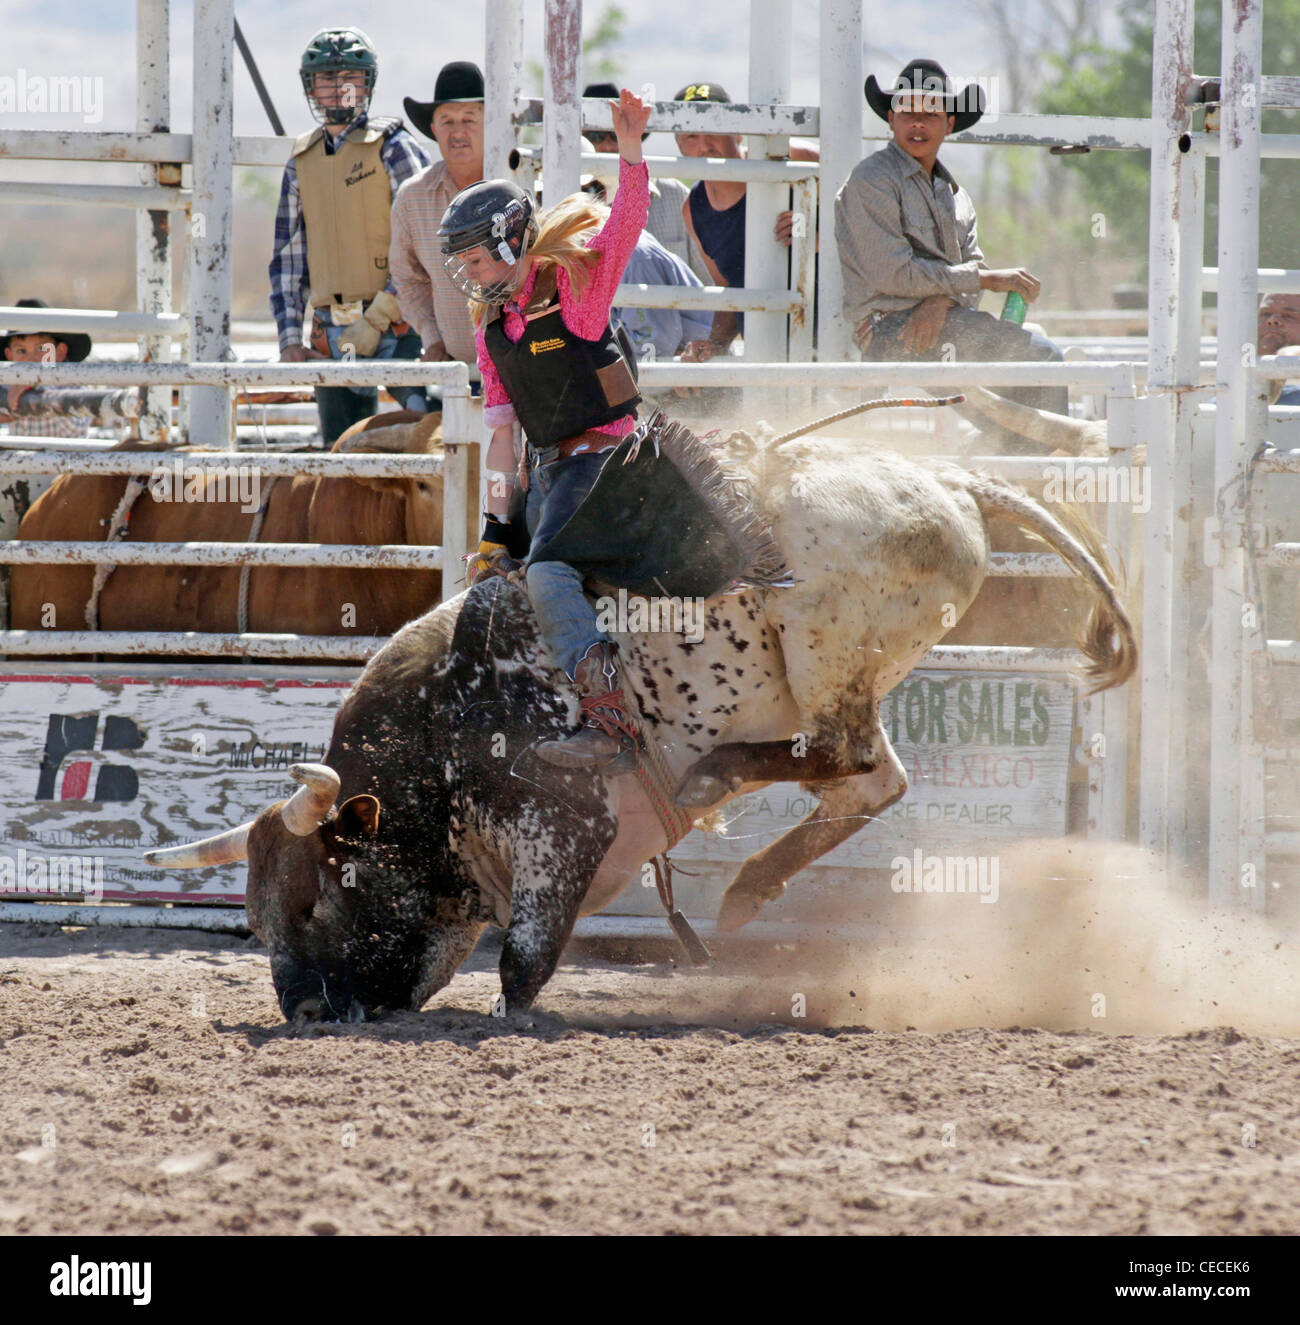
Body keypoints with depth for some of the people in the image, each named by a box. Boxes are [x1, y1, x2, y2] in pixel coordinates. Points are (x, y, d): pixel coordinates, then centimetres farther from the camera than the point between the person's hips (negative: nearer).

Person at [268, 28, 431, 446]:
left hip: (396, 326, -5)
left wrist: (376, 319, -14)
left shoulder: (393, 148, -2)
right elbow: (288, 255, 17)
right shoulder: (302, 161, 15)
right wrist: (290, 338, 7)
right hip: (332, 333, 5)